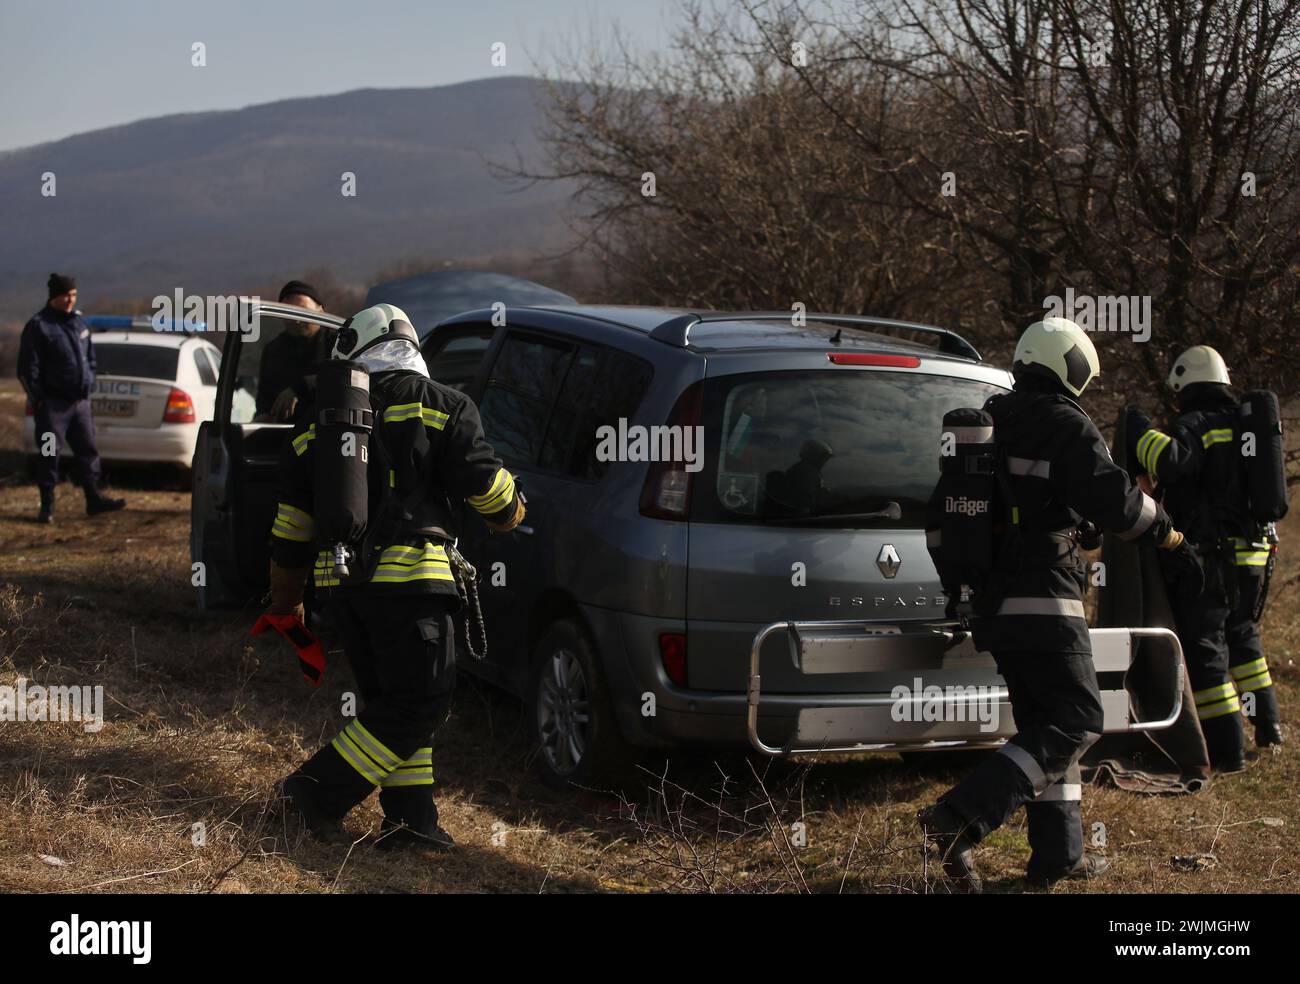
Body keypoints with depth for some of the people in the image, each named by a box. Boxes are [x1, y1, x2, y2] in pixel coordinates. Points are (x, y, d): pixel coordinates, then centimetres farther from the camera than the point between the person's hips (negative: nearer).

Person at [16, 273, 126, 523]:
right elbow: (28, 368, -10)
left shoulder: (78, 322, 13)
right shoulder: (39, 326, -9)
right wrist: (38, 398, -12)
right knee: (49, 454, -2)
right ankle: (47, 506, 5)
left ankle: (94, 499, 16)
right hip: (53, 402, -6)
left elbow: (90, 357, 23)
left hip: (80, 400, 7)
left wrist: (89, 384, 13)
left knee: (87, 449, 9)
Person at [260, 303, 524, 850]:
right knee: (421, 702, 0)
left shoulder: (317, 422, 16)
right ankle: (321, 792, -4)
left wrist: (284, 604, 28)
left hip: (338, 580, 6)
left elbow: (291, 527, 19)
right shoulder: (439, 406, 2)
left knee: (390, 698, 16)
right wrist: (510, 514, 26)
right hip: (406, 574, -6)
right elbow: (487, 486, 2)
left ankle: (409, 818, 12)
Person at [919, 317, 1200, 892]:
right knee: (1077, 722, -5)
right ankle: (960, 818, -18)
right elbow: (1114, 499, -14)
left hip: (992, 601, 9)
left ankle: (1058, 851, 16)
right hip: (1042, 600, -9)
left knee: (1046, 722, 16)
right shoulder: (1067, 426, -10)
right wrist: (1171, 537, 1)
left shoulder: (988, 423, 14)